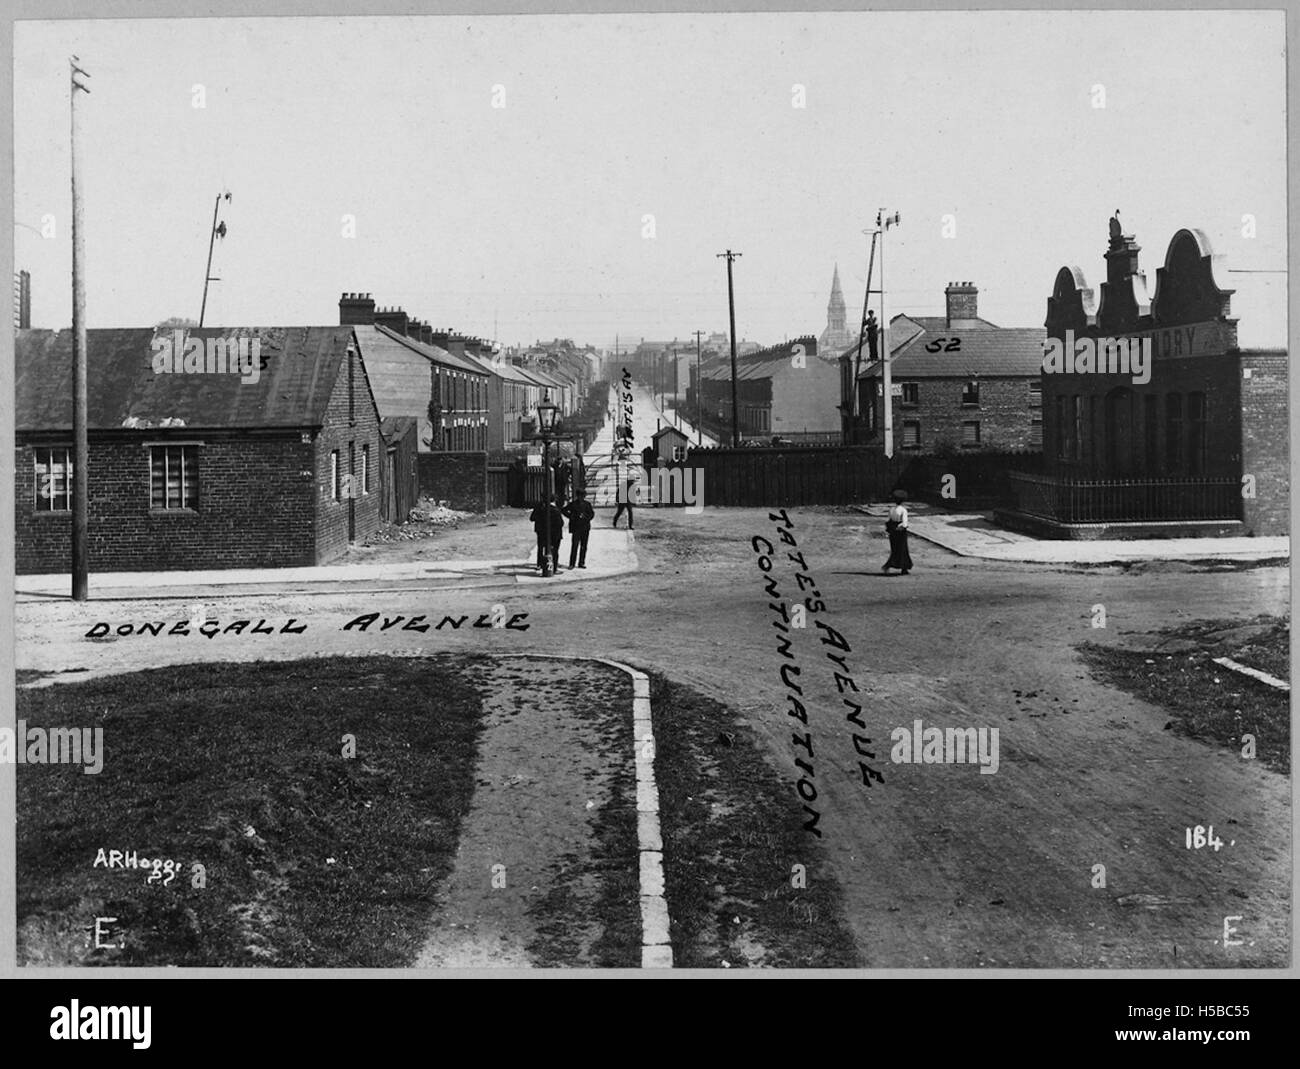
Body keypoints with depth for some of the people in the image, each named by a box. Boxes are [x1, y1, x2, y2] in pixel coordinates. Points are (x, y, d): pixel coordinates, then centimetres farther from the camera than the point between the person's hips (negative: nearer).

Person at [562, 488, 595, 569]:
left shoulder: (587, 504, 7)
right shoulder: (573, 504, -1)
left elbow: (592, 514, 10)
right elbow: (563, 510, 4)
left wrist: (586, 518, -8)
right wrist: (570, 516, -4)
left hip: (585, 528, 3)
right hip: (576, 528, -3)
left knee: (583, 546, 6)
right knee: (574, 545, -6)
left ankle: (581, 563, 15)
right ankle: (571, 564, -2)